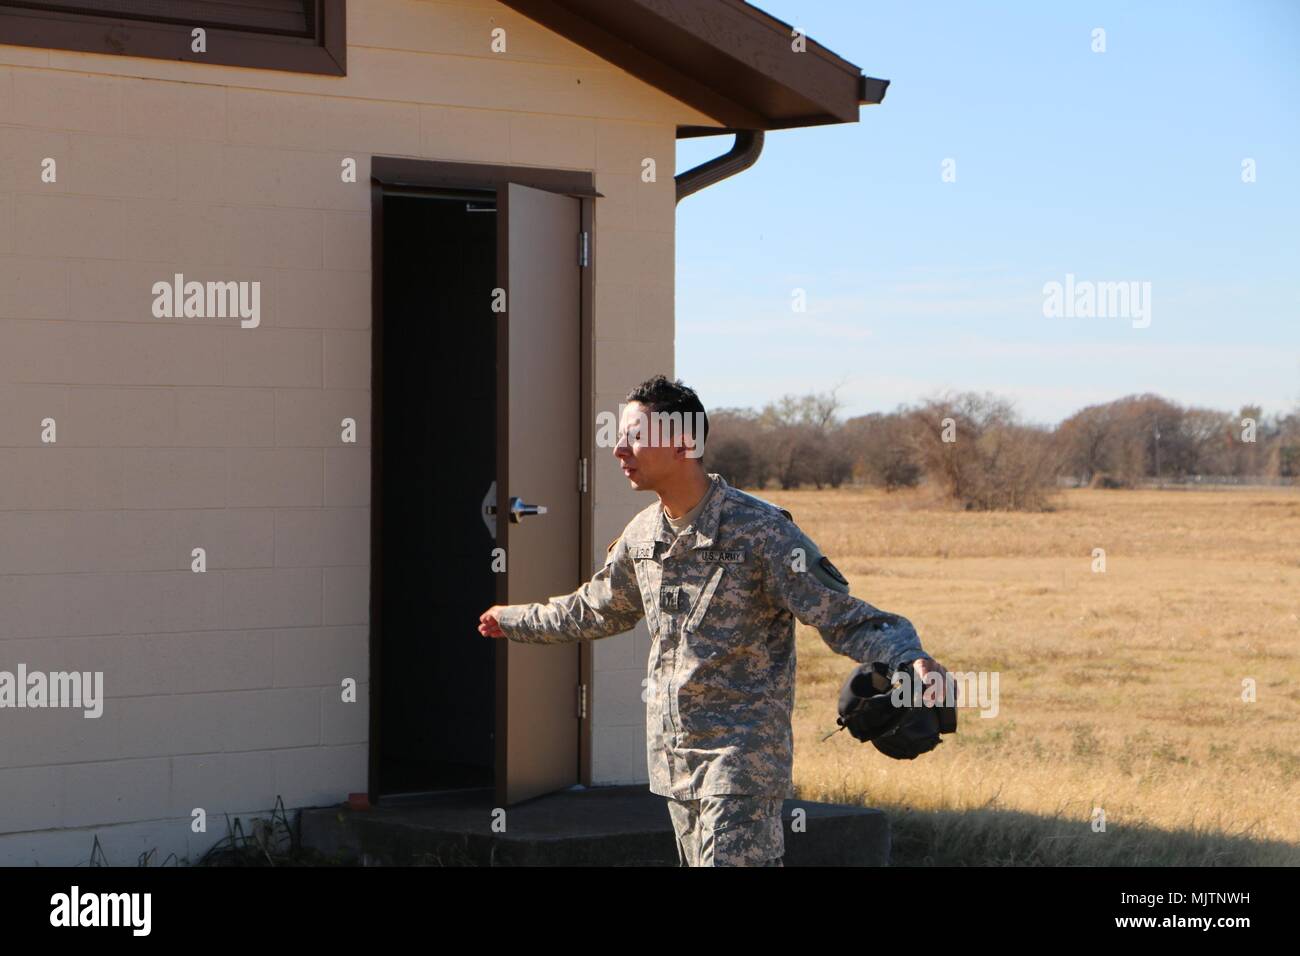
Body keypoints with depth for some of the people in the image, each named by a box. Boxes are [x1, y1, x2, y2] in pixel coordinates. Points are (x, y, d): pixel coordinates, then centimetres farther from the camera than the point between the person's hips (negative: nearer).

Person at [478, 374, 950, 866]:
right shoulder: (642, 535, 8)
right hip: (672, 755, 7)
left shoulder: (761, 530, -14)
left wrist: (909, 659, -35)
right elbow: (596, 610, 29)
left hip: (742, 755, -7)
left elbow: (843, 618, -16)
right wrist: (516, 620, 42)